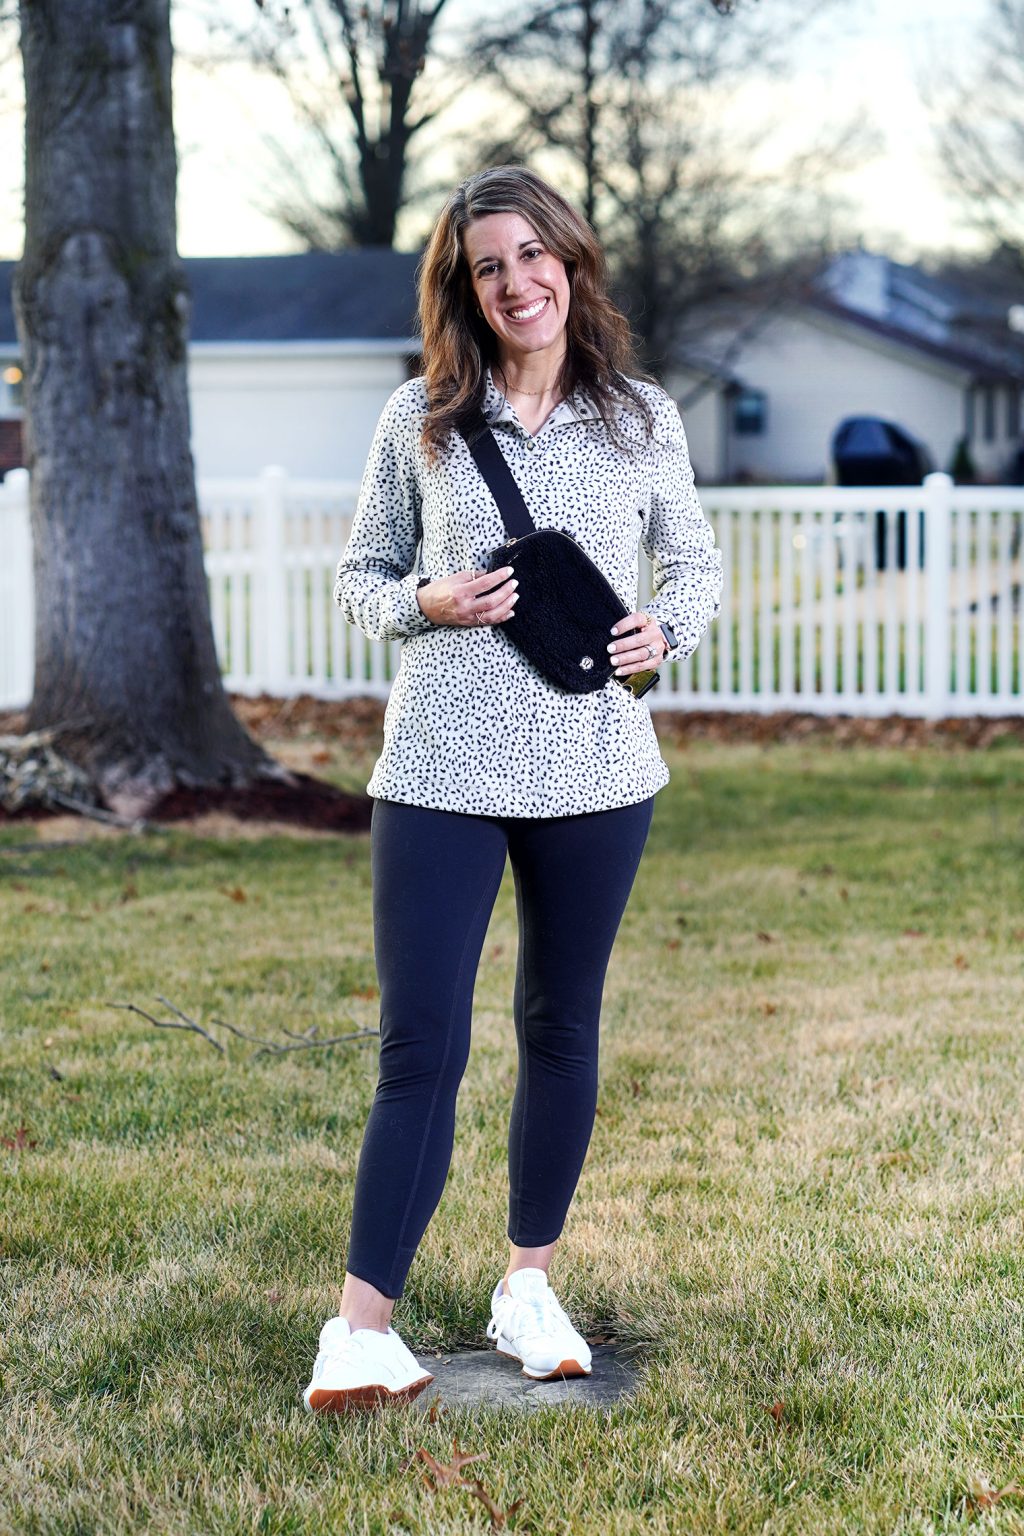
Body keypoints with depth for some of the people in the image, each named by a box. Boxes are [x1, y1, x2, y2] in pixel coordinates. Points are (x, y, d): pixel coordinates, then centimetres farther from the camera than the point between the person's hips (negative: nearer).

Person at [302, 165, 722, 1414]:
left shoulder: (643, 417, 5)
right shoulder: (419, 418, 2)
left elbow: (696, 562, 16)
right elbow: (356, 576, 9)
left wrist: (666, 631, -5)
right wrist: (424, 602, -12)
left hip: (592, 770, 2)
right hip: (440, 770, -2)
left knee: (561, 1029, 13)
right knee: (420, 1048, -6)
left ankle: (529, 1285, 28)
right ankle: (362, 1326, -2)